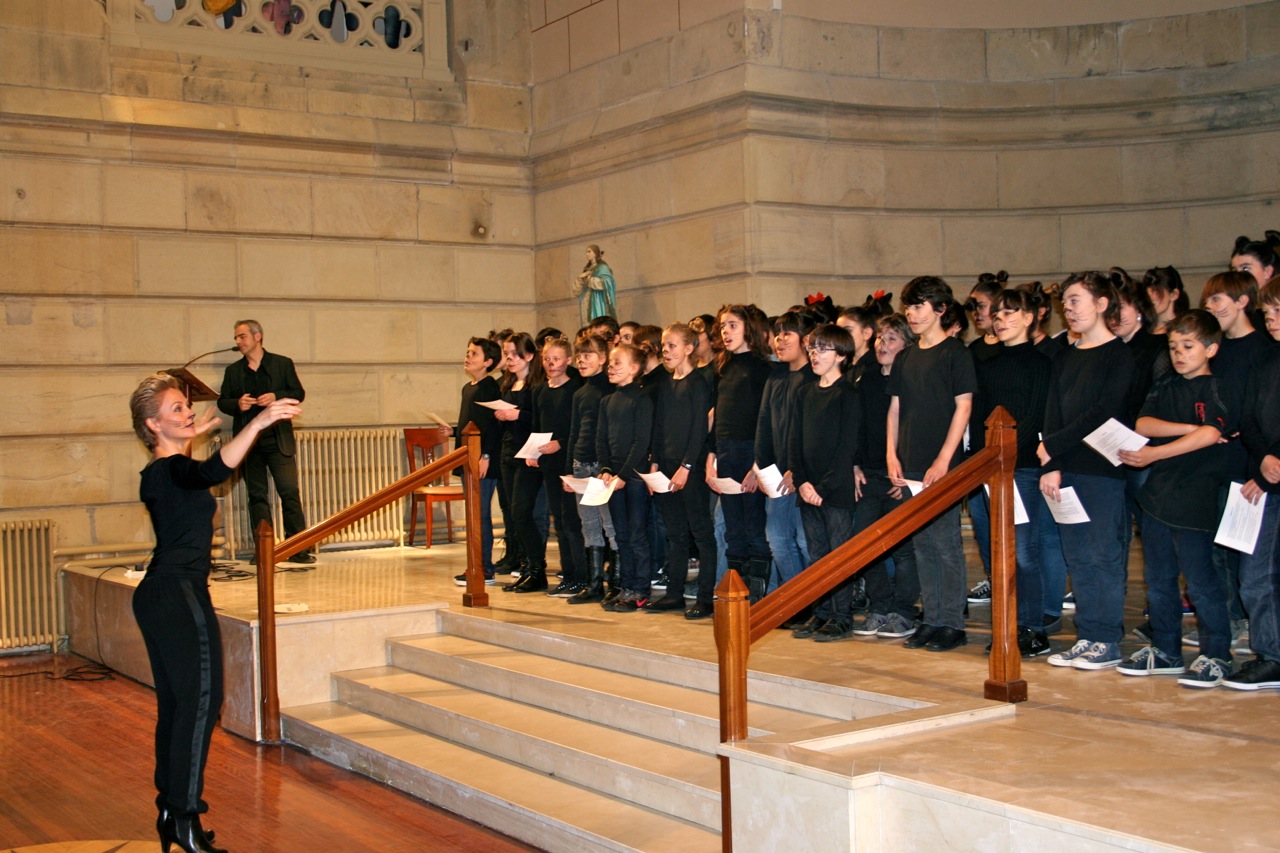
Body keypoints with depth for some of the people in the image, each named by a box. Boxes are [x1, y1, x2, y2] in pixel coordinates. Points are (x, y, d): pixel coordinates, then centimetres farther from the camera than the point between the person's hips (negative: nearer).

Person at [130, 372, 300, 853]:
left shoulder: (157, 472, 13)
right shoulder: (172, 470, -16)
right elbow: (214, 471, -39)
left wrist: (192, 435, 48)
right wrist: (258, 421, -50)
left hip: (157, 594, 10)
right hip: (181, 596, -10)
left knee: (173, 702, 13)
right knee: (200, 701, -8)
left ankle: (169, 811, 20)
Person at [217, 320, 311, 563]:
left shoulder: (283, 364, 6)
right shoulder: (233, 371, 13)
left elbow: (299, 393, 5)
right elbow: (222, 401, 12)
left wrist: (276, 397, -13)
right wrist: (237, 404, -10)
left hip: (278, 440, -3)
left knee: (290, 492, -8)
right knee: (257, 495, 5)